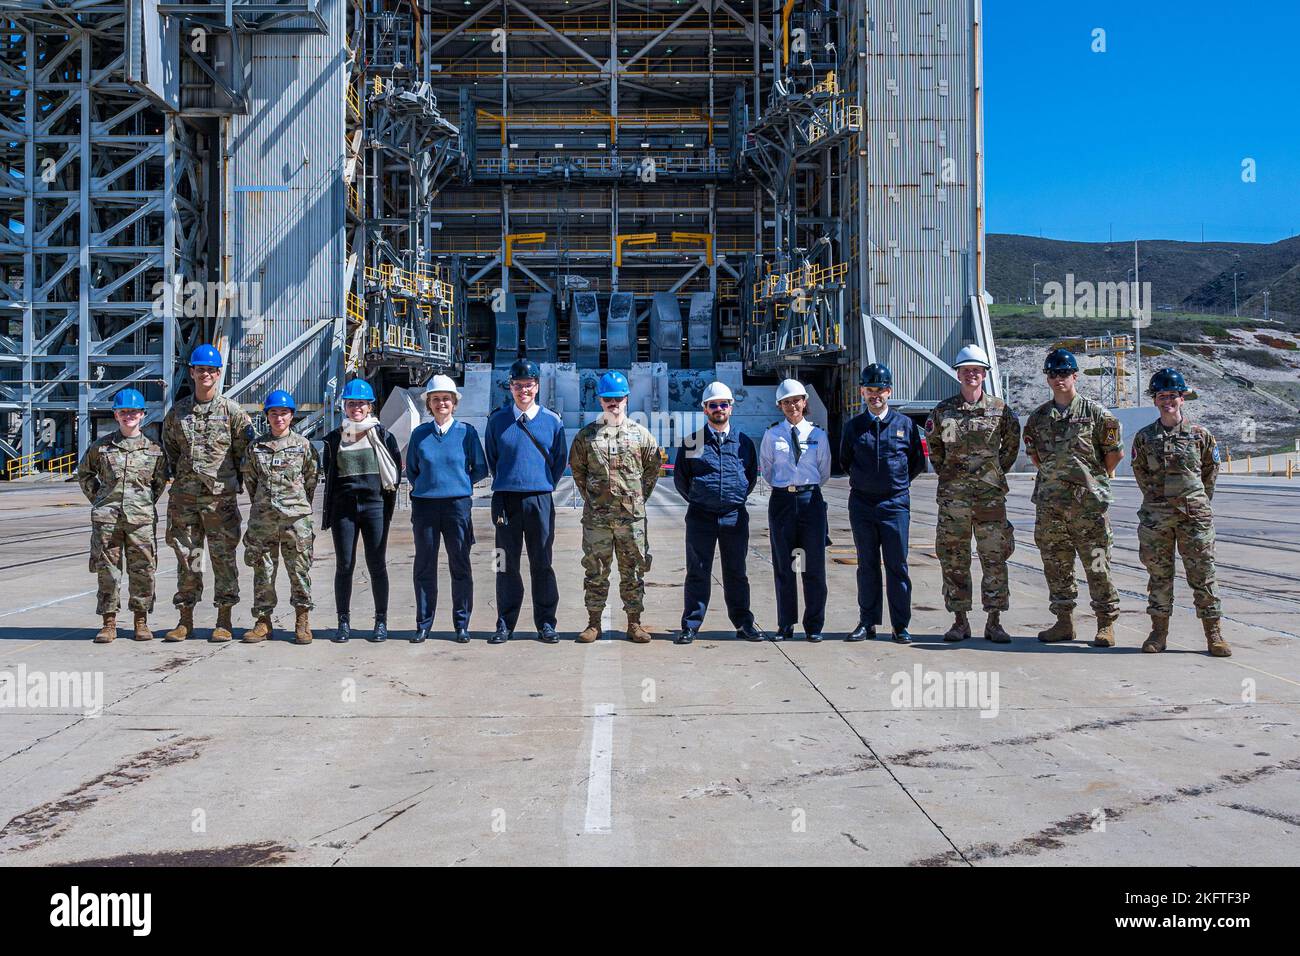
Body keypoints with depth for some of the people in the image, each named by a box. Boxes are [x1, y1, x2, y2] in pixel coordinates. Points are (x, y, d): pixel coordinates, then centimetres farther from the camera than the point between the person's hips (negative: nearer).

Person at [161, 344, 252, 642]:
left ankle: (224, 621, 7)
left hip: (221, 495, -3)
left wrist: (233, 479, 3)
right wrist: (180, 475, 16)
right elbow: (169, 447, 23)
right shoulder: (177, 411, 9)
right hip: (185, 496, 3)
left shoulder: (233, 411, 0)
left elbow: (245, 450, 4)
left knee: (224, 557, 0)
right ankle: (186, 620, 15)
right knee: (186, 557, 7)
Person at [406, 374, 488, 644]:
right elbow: (411, 470, 18)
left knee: (460, 567, 3)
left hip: (458, 505, -2)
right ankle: (423, 625, 14)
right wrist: (427, 487, 10)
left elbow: (480, 468, 7)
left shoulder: (466, 432, 2)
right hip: (425, 507, 2)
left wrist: (460, 484, 4)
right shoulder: (420, 434, 7)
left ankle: (462, 625, 11)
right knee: (424, 568, 6)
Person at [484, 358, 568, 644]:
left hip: (540, 500, 0)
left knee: (541, 564, 4)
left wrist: (545, 486, 11)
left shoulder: (552, 421, 5)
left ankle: (546, 623, 12)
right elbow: (491, 459, 15)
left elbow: (561, 459, 13)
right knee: (507, 564, 4)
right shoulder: (498, 420, 6)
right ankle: (505, 624, 12)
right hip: (506, 499, 1)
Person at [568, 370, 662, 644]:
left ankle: (634, 623, 14)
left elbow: (652, 468, 14)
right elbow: (577, 468, 14)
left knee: (633, 570, 5)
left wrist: (640, 497, 8)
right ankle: (594, 622, 14)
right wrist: (590, 497, 9)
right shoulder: (586, 434, 5)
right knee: (595, 569, 5)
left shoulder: (641, 435, 6)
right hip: (596, 516, 0)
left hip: (632, 515, 0)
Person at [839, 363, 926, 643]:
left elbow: (918, 462, 11)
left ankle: (900, 625, 7)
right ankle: (867, 622, 14)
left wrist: (897, 483, 11)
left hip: (895, 504, -1)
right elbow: (845, 462, 17)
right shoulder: (853, 426, 5)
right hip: (861, 503, 2)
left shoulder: (905, 424, 2)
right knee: (867, 566, 7)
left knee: (897, 565, 0)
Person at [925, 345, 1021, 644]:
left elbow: (1012, 443, 15)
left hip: (991, 495, 0)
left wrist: (999, 471, 10)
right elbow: (932, 444, 17)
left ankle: (994, 622, 10)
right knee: (954, 560, 4)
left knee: (994, 559, 1)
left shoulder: (1001, 409, 3)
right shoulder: (943, 410, 3)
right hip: (952, 497, 1)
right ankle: (959, 621, 14)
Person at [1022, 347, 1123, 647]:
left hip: (1088, 502, -4)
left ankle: (1106, 624, 9)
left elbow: (1116, 452, 4)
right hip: (1049, 503, 4)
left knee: (1097, 565, -1)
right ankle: (1064, 621, 18)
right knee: (1056, 565, 8)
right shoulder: (1038, 417, 10)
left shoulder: (1096, 413, -1)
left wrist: (1096, 479, 8)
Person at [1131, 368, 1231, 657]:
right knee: (1158, 573, 6)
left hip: (1194, 514, -1)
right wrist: (1157, 497, 9)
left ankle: (1213, 633, 9)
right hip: (1155, 516, 1)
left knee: (1202, 572, 1)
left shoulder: (1200, 434, 3)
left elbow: (1211, 469, 13)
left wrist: (1198, 500, 12)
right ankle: (1159, 630, 15)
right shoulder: (1145, 437, 4)